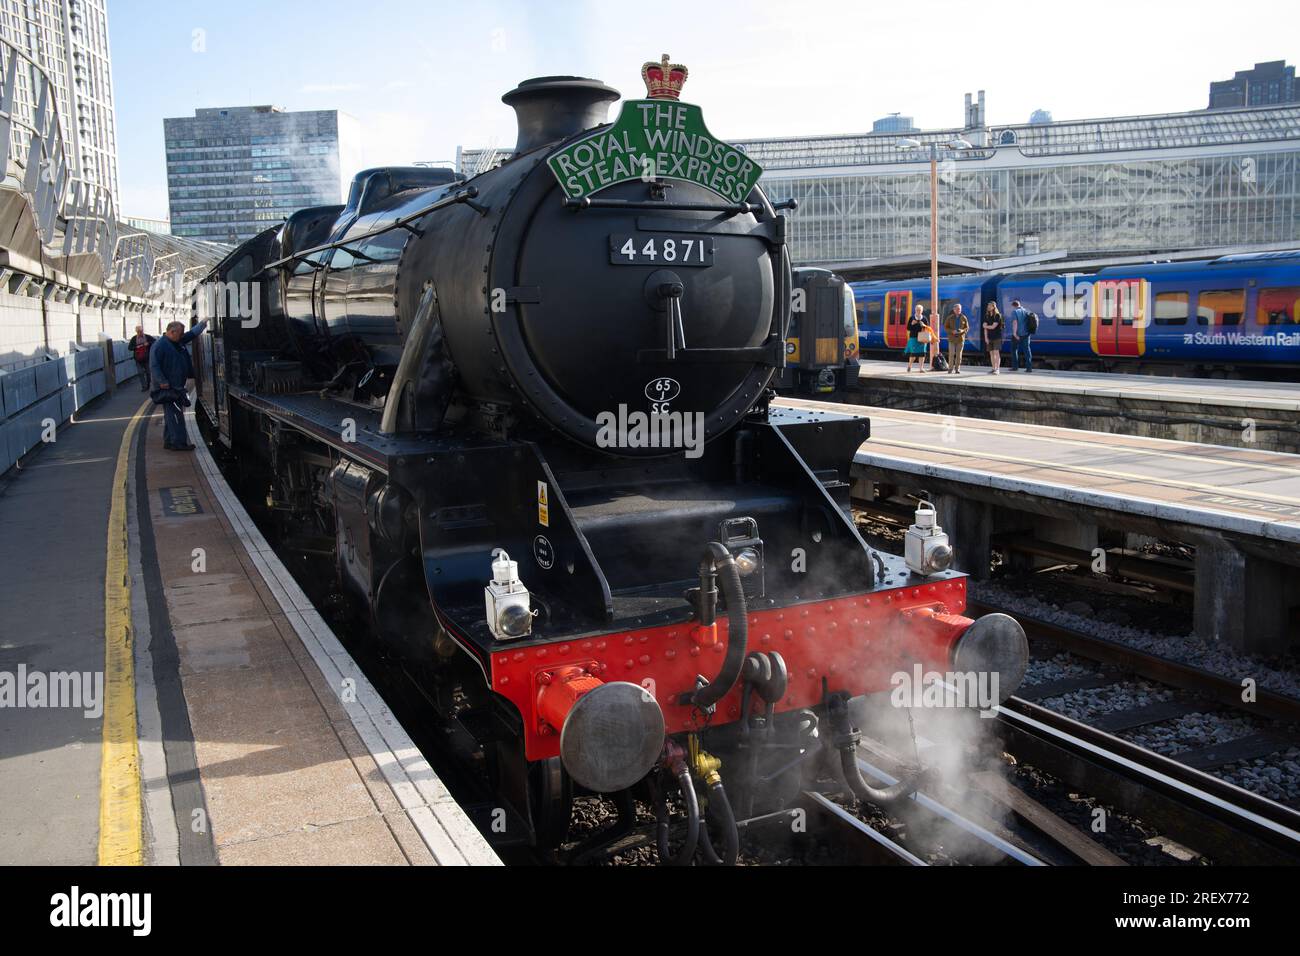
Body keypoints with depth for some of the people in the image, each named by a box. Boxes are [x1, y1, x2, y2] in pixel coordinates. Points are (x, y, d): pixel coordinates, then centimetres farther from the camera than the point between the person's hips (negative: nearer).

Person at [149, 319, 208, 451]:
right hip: (168, 388, -10)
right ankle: (178, 443, -10)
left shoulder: (179, 342, 12)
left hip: (177, 387, 10)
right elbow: (154, 366, -19)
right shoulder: (159, 346, -14)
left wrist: (203, 323, 18)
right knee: (175, 415, -10)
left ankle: (169, 442, 22)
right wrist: (162, 382, -23)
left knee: (171, 415, 15)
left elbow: (192, 334, 24)